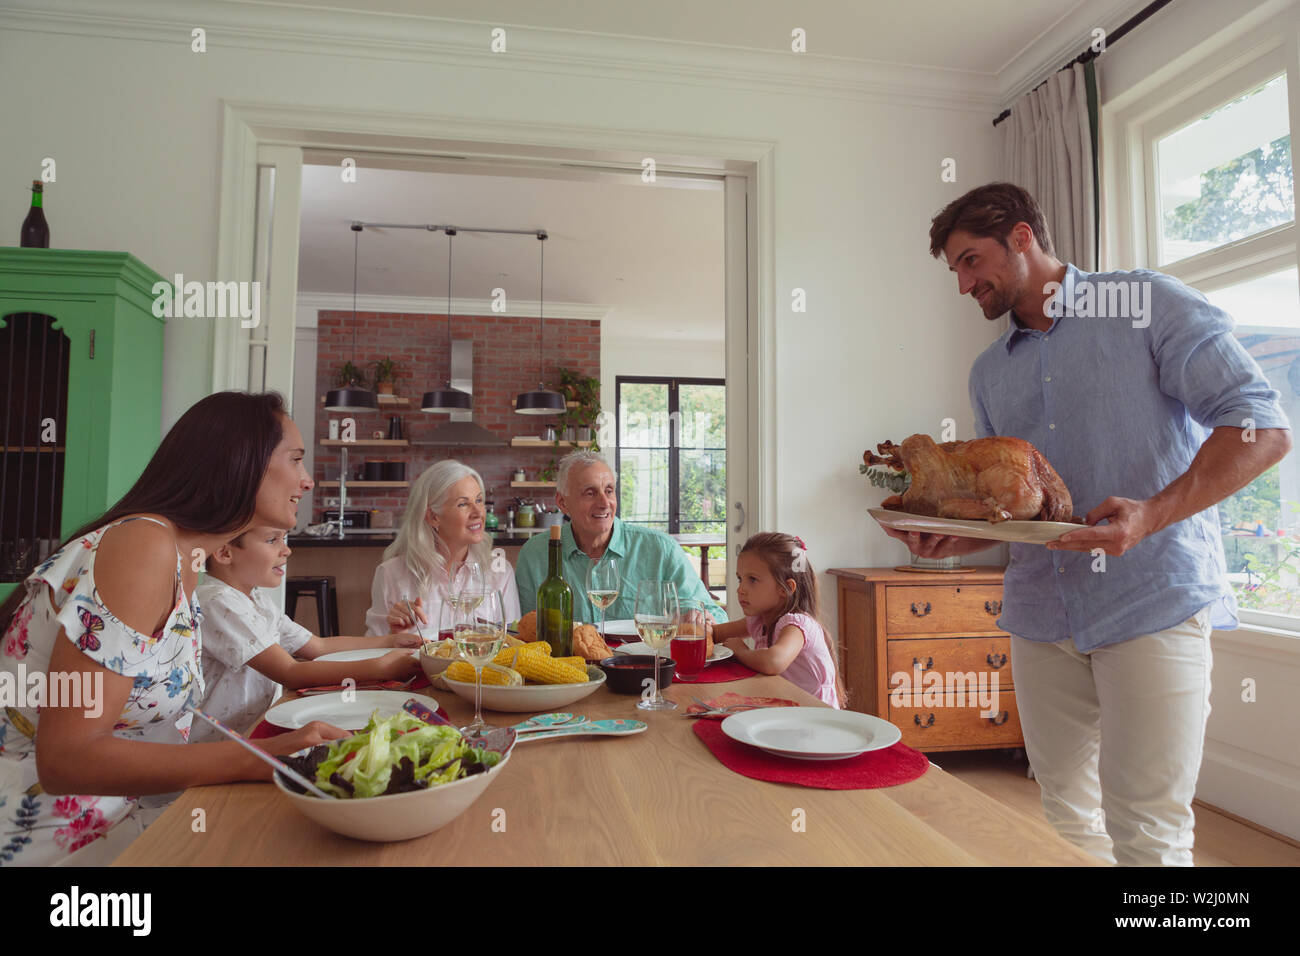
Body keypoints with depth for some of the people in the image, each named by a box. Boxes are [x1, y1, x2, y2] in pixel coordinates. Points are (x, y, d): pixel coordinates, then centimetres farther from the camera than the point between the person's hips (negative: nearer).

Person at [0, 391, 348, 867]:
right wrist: (258, 758, -29)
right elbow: (66, 756, -25)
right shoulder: (144, 545, -21)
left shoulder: (185, 562, 7)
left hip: (103, 814, 8)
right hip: (44, 835, -8)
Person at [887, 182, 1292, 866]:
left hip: (1154, 600, -5)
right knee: (1067, 815, 12)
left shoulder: (1147, 304, 0)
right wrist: (953, 539, -2)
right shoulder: (989, 372, 16)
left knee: (1147, 832, -5)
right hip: (1041, 613, 5)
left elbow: (1263, 428, -7)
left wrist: (1152, 514, -22)